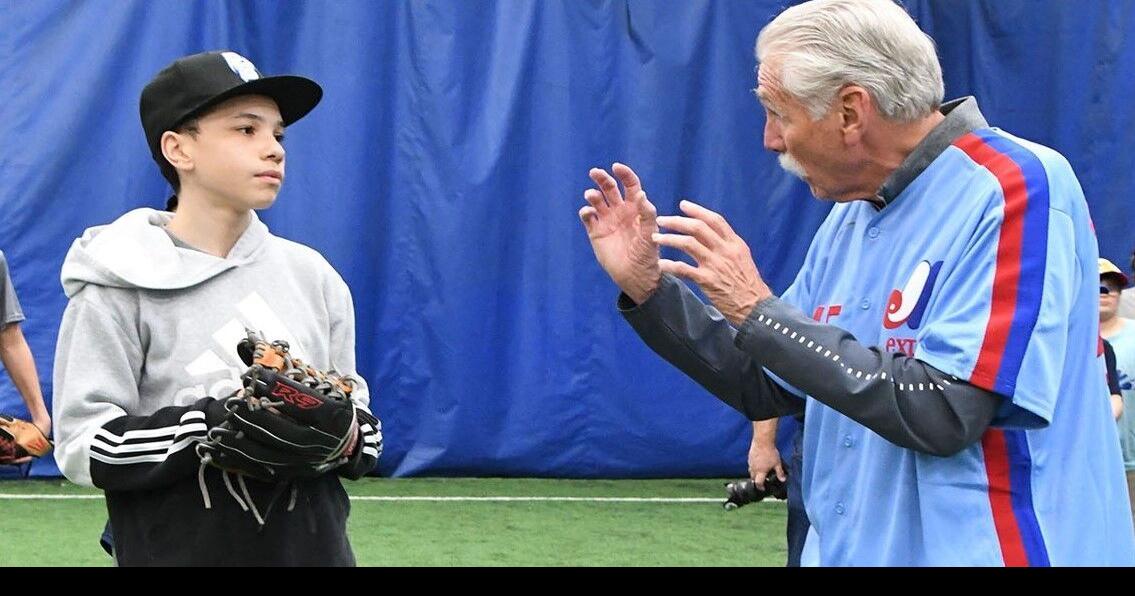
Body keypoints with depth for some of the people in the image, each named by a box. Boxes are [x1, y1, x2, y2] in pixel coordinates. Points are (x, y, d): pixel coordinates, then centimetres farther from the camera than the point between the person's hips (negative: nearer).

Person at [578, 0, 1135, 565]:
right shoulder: (850, 217, 9)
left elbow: (943, 414, -24)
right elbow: (768, 388, 15)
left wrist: (758, 310, -20)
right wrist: (647, 289, 3)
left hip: (971, 549, -7)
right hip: (847, 549, 7)